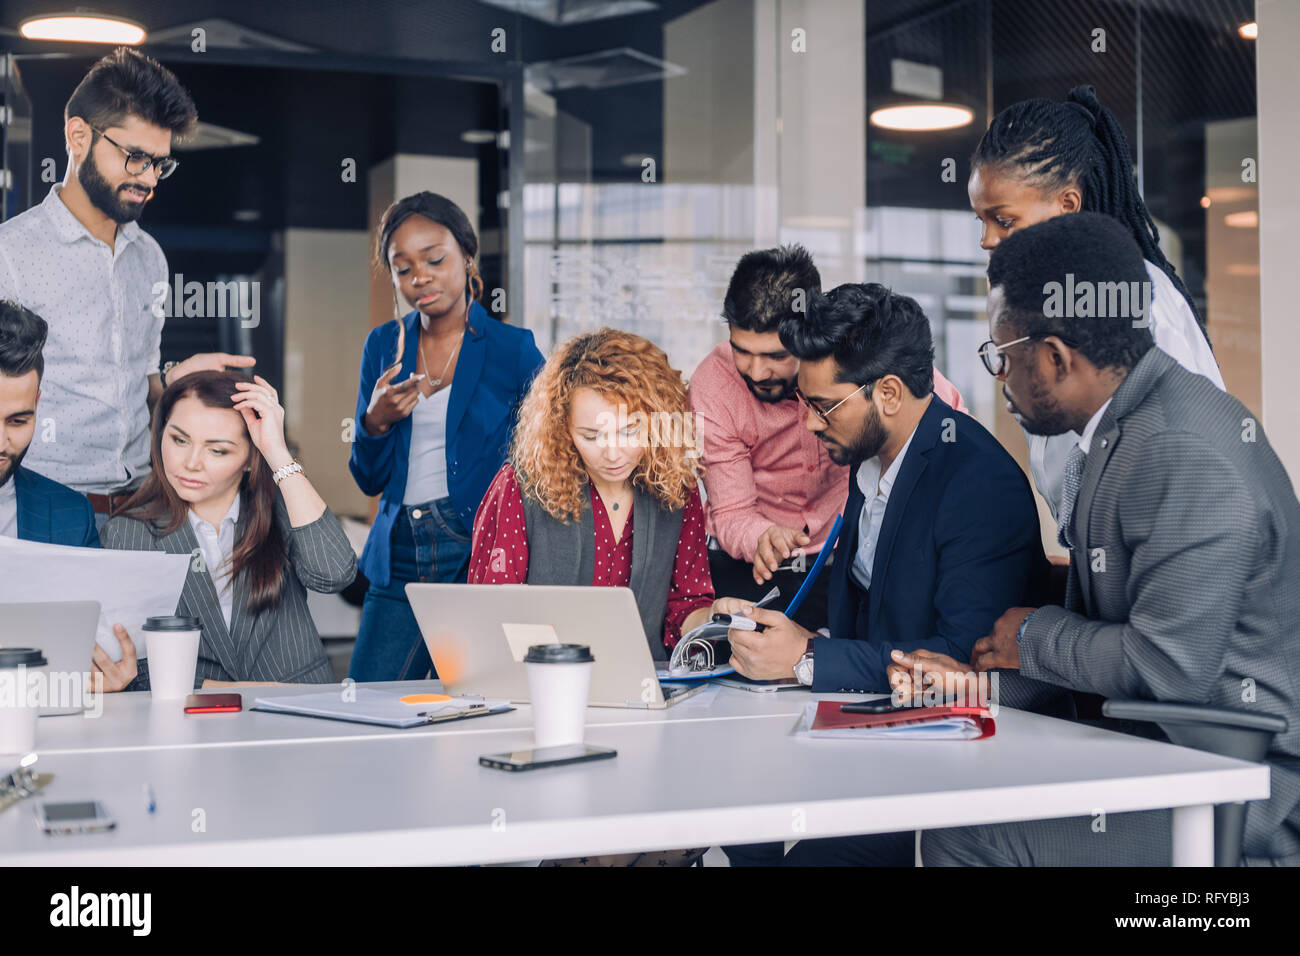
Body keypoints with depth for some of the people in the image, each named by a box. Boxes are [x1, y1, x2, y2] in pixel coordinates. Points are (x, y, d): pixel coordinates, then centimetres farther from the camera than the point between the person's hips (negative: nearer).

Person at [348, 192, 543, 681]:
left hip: (479, 557, -3)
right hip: (398, 562, 3)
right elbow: (369, 480, 12)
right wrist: (376, 422, -8)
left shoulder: (512, 349, 0)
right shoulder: (384, 346, 10)